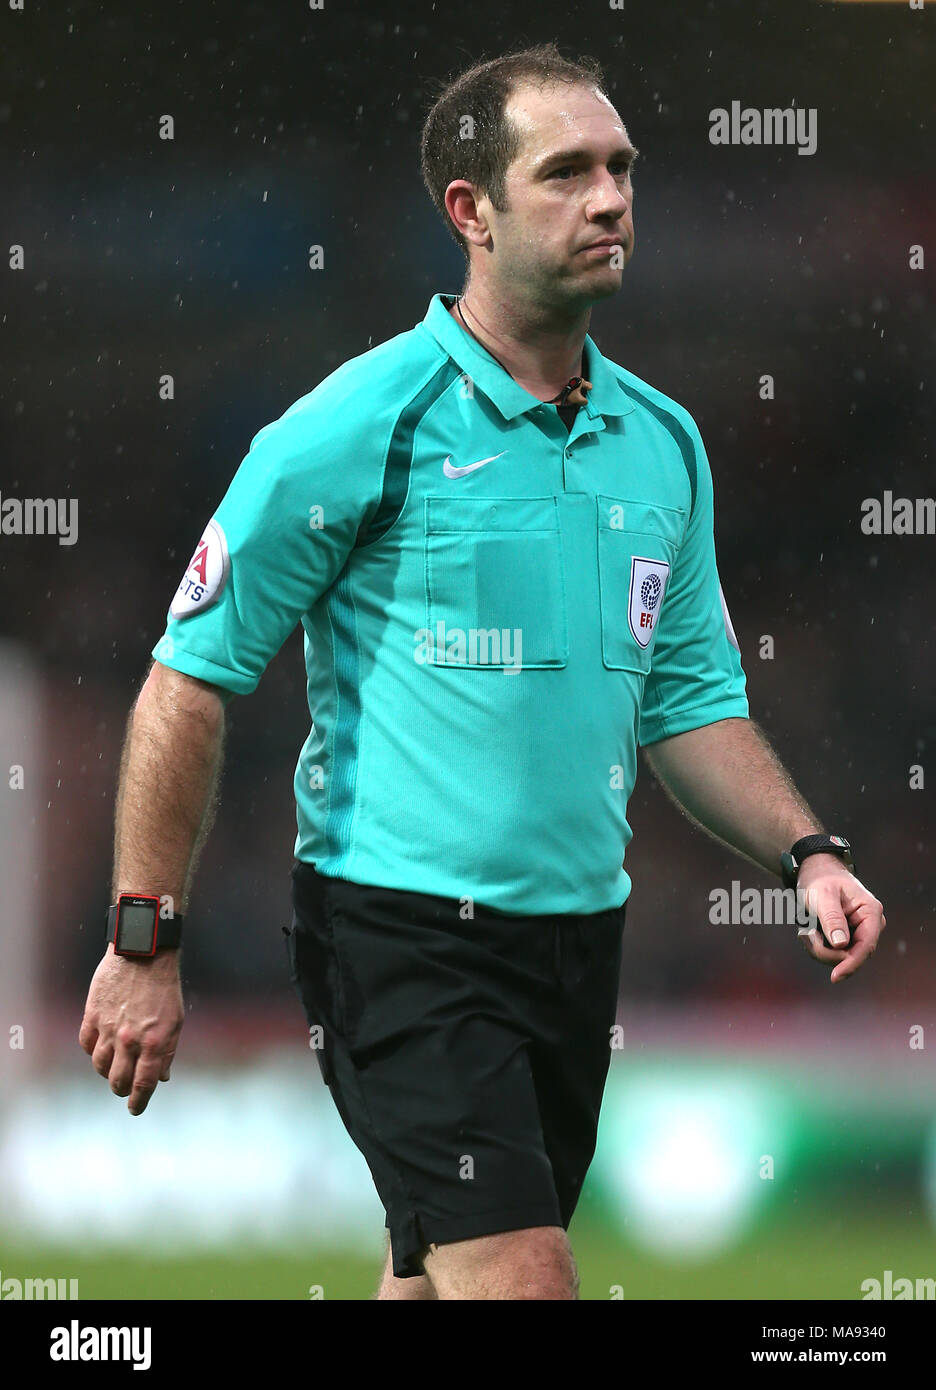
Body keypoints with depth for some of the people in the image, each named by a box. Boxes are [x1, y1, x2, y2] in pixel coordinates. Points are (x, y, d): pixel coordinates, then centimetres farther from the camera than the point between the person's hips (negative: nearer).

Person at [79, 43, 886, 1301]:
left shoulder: (663, 441, 10)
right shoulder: (367, 423, -10)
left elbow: (690, 701, 19)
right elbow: (192, 678, -7)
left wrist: (806, 853, 2)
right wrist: (144, 943, -8)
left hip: (577, 937, 7)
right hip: (403, 927, -7)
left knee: (438, 1276, 14)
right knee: (517, 1281, -18)